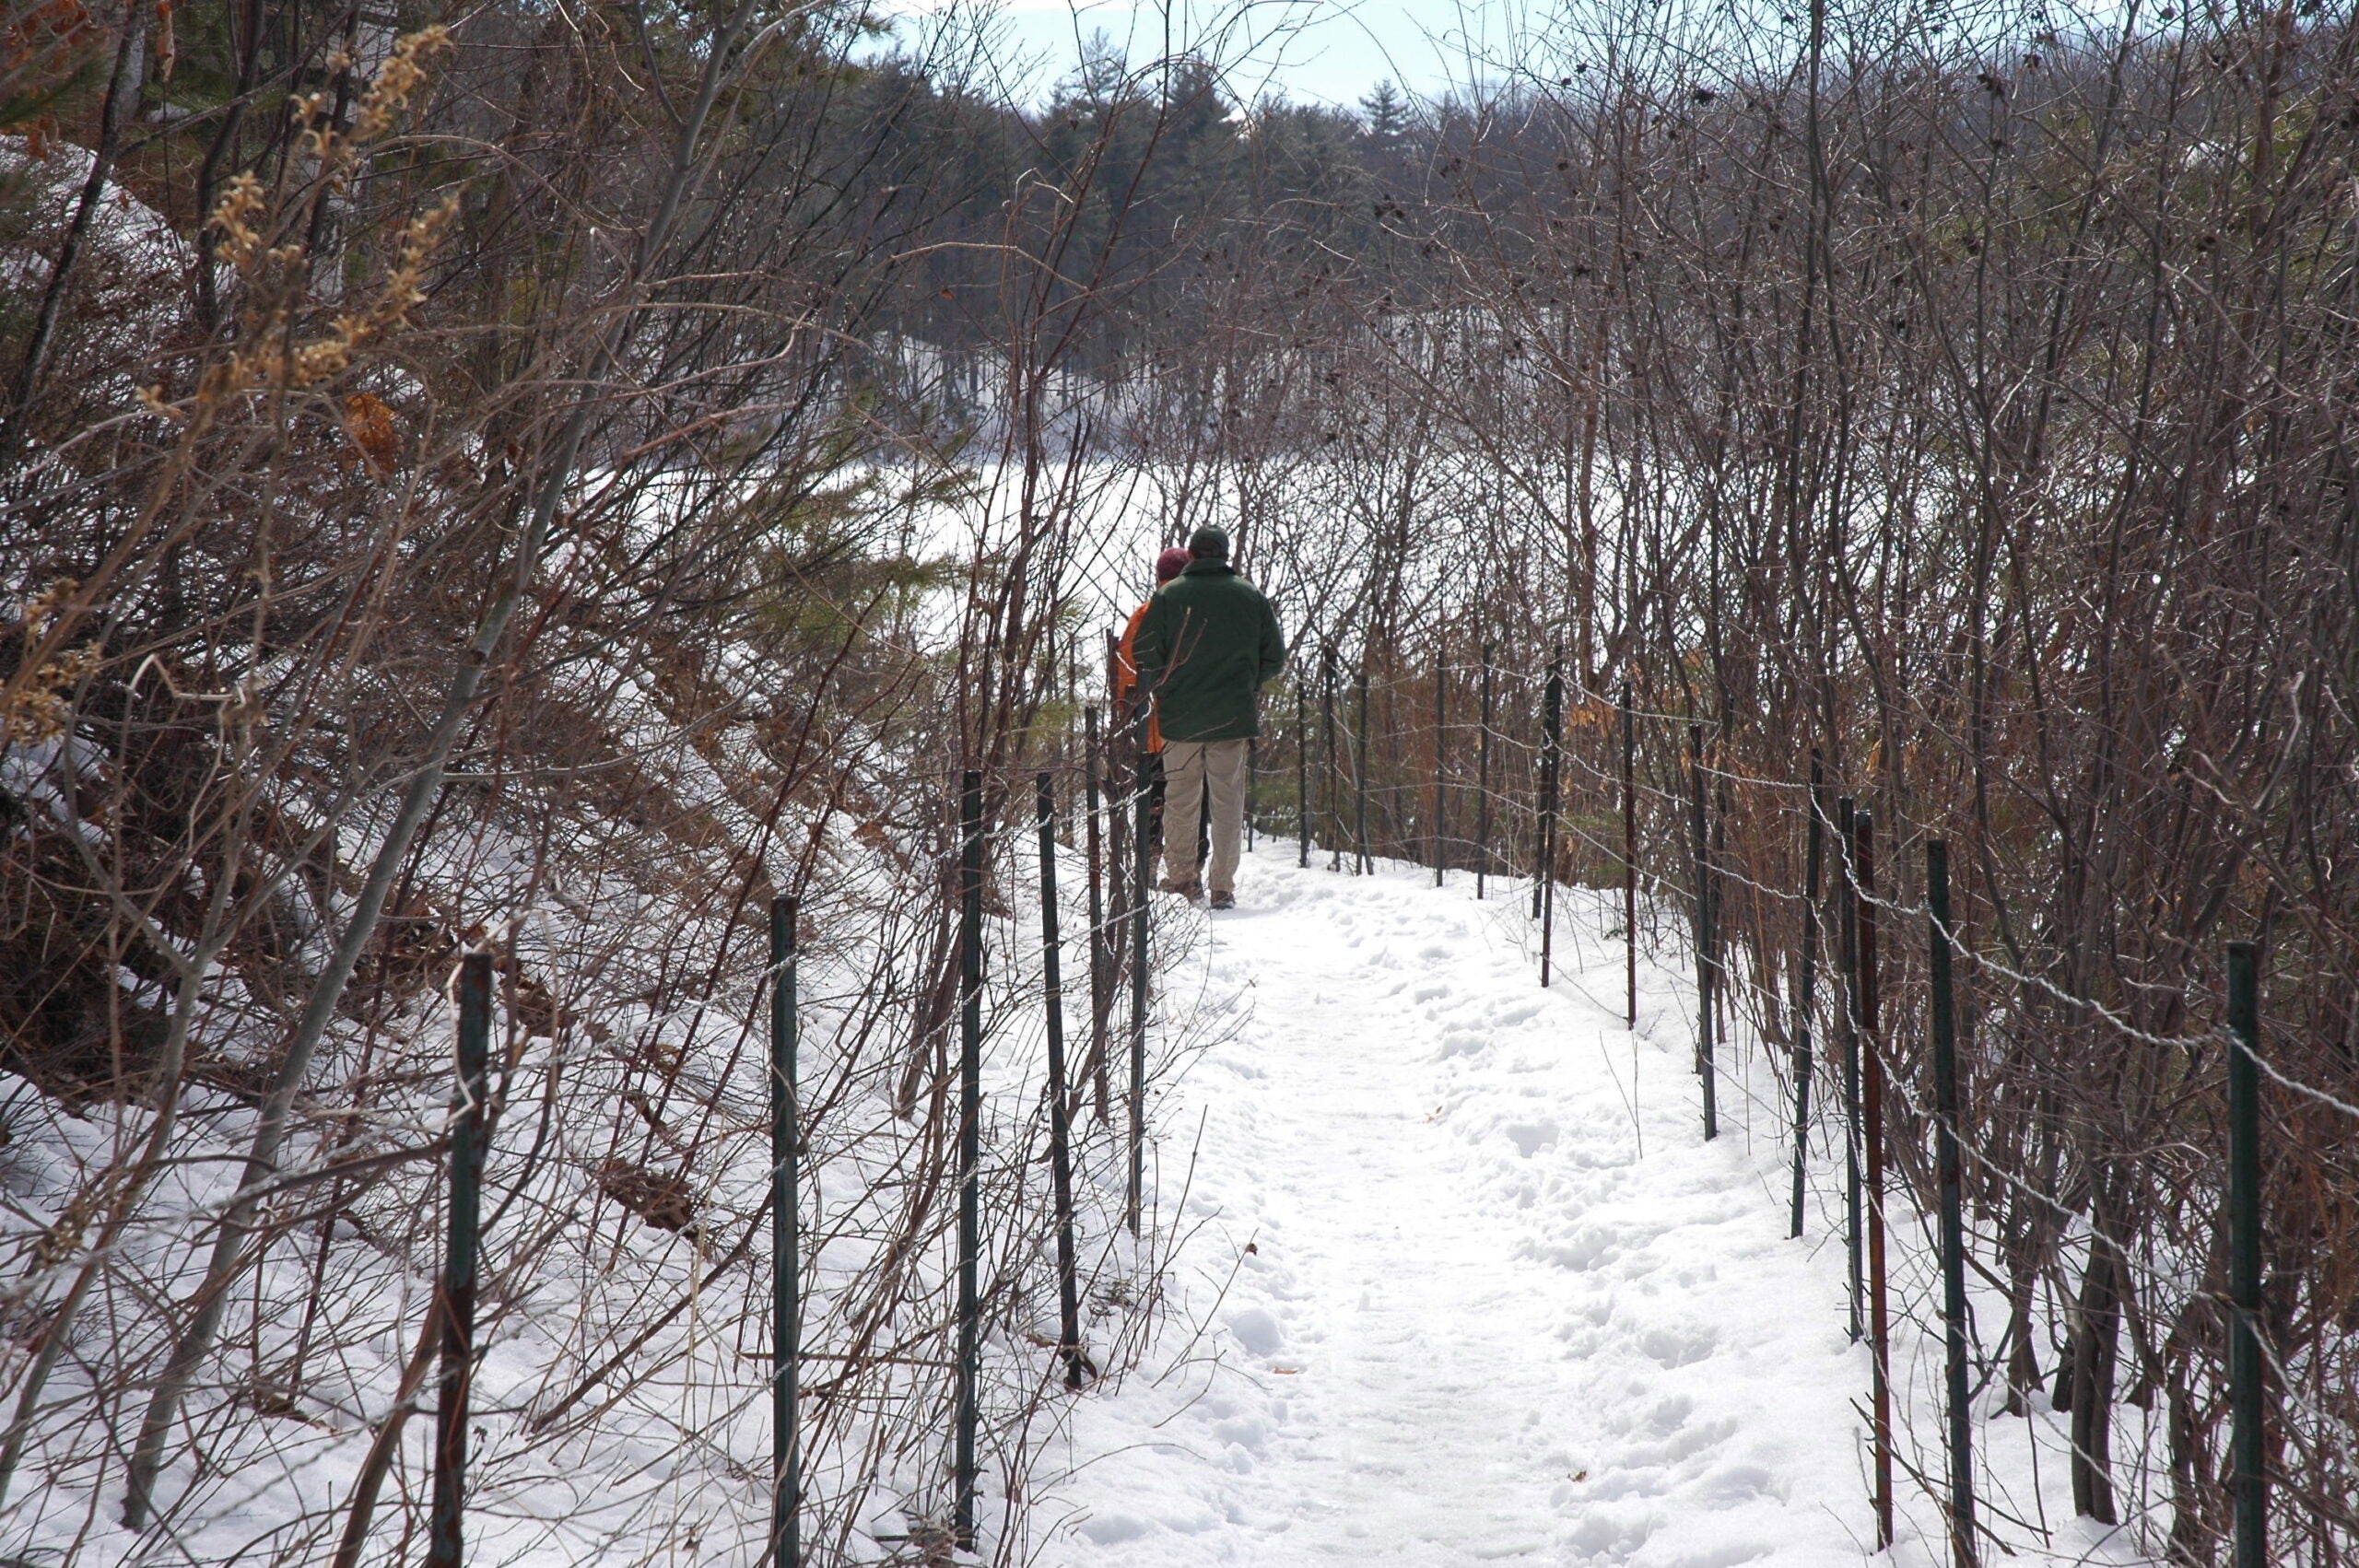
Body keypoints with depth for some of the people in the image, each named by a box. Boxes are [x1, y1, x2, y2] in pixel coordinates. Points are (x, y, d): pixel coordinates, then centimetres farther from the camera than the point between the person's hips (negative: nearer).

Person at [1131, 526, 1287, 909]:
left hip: (1179, 716, -1)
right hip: (1233, 717, 1)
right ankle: (1223, 887, 3)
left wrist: (1158, 691, 10)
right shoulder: (1251, 596, 3)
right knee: (1228, 800, 5)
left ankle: (1181, 878, 15)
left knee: (1180, 799, 11)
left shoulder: (1168, 597, -3)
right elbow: (1275, 657, 7)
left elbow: (1144, 655, -6)